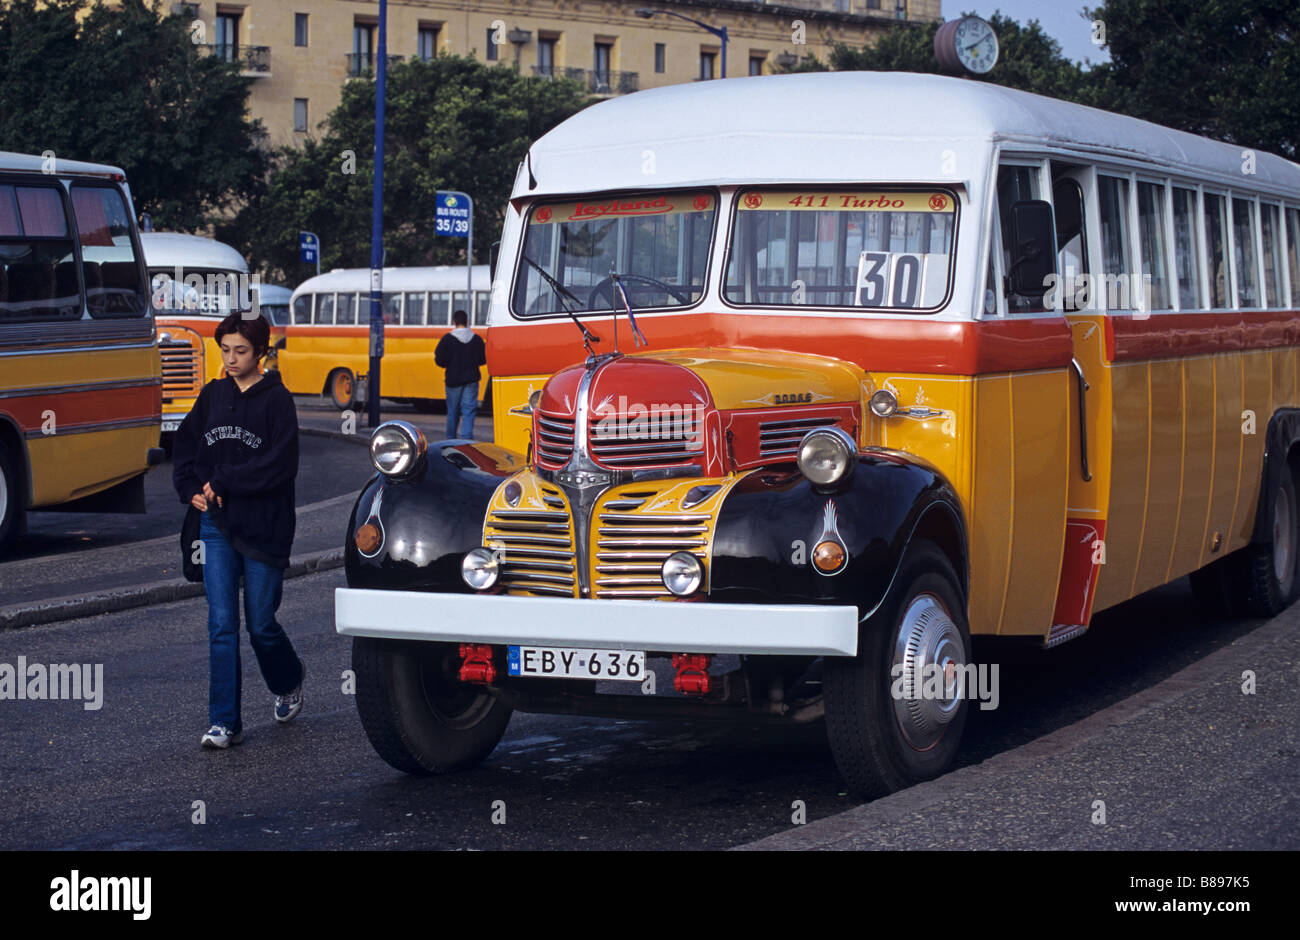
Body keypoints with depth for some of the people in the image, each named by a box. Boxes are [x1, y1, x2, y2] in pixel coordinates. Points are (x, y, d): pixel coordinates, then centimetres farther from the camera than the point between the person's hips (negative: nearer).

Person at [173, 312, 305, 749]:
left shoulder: (276, 399, -5)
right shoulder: (213, 395, 9)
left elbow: (279, 464, -14)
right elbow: (184, 446, 15)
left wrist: (223, 481, -14)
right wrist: (192, 490, -1)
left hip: (264, 527, -3)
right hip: (217, 525, 3)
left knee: (261, 624, 5)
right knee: (221, 624, -4)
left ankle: (289, 680, 36)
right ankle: (224, 722, -1)